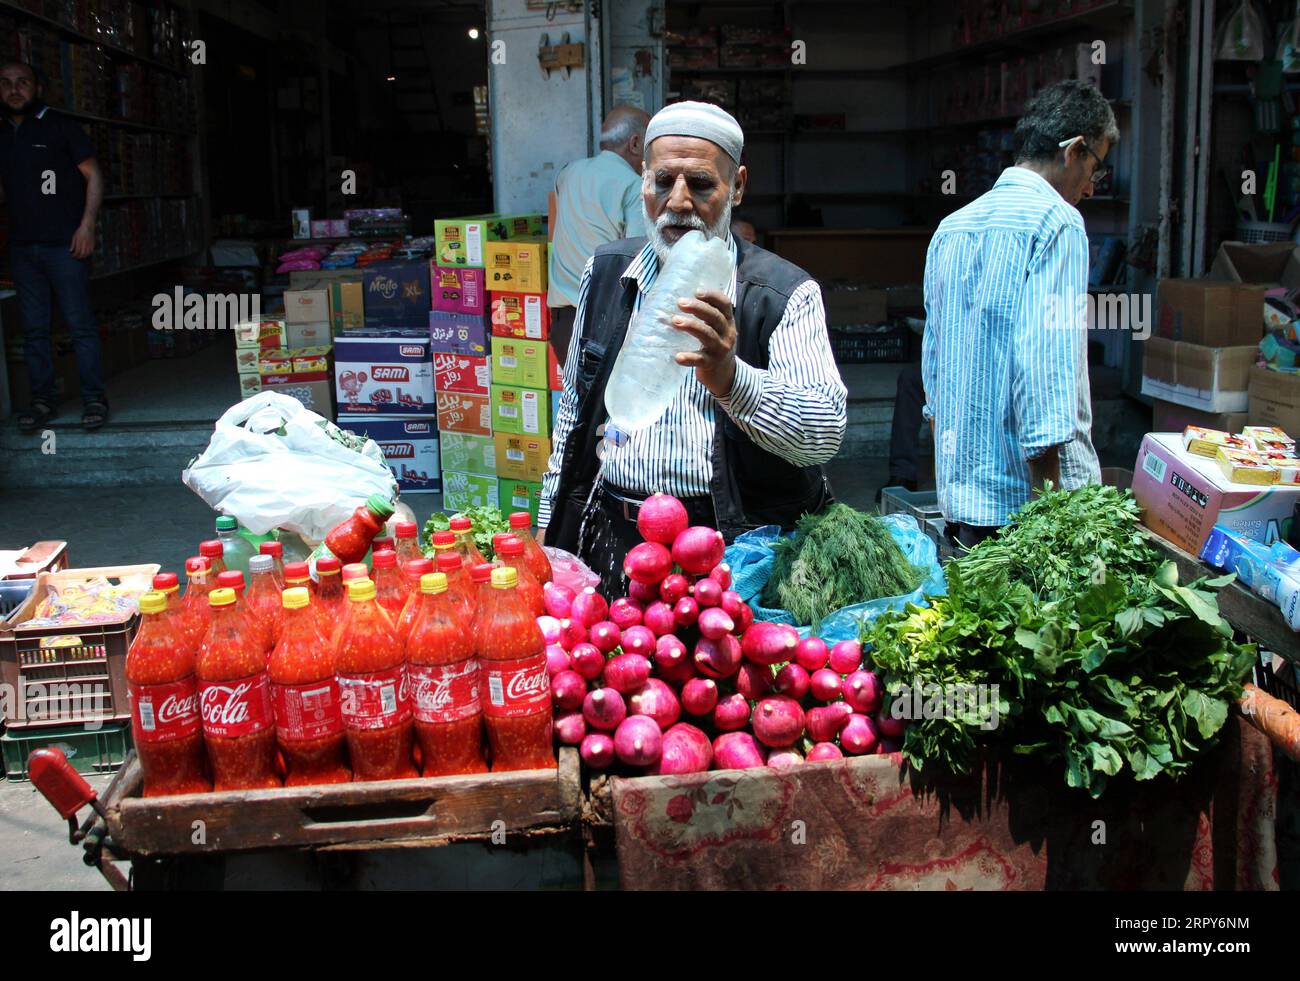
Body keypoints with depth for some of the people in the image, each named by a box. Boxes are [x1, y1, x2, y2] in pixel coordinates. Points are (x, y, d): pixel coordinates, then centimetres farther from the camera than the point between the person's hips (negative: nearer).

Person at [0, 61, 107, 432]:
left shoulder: (60, 126, 1)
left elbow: (93, 176, -1)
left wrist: (86, 225, -10)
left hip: (64, 245, -5)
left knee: (80, 322, -5)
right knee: (33, 327, 6)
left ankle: (94, 398, 1)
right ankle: (43, 398, 13)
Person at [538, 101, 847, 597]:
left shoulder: (786, 292, -4)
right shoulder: (605, 272, 10)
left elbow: (826, 433, -16)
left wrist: (731, 378, -33)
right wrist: (548, 529, 17)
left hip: (733, 551, -3)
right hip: (610, 543, 3)